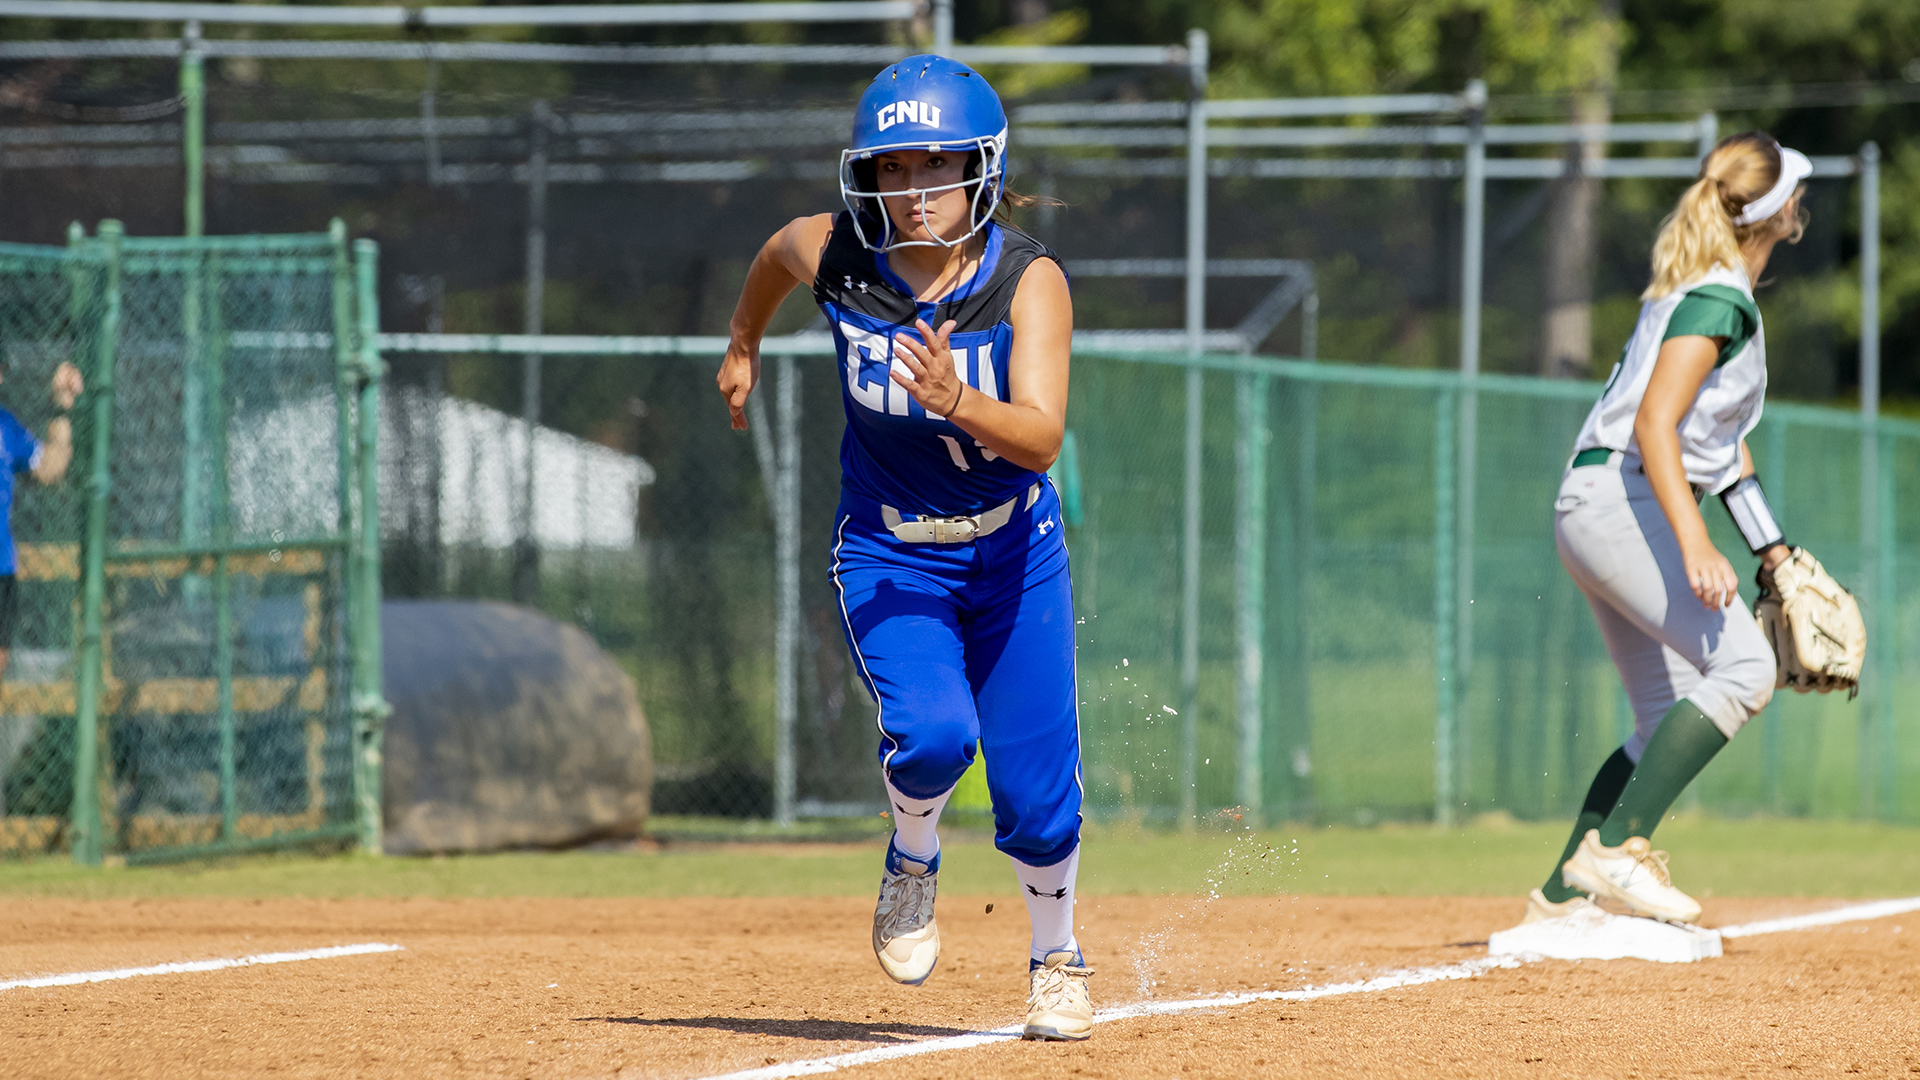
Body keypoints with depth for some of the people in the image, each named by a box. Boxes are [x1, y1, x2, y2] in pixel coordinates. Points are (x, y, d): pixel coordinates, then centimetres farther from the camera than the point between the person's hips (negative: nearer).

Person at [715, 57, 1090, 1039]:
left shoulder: (1028, 281, -20)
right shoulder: (832, 255, -14)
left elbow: (1040, 438, -31)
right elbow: (775, 255, 13)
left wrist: (955, 399, -49)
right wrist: (744, 347, 28)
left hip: (1012, 551, 0)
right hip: (888, 552, 0)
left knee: (1035, 784, 0)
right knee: (930, 732, -25)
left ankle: (1055, 964, 27)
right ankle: (912, 859, 8)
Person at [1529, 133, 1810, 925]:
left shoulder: (1704, 290, 19)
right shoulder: (1719, 302, -13)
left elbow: (1721, 438, 28)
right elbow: (1654, 425, -23)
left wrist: (1771, 550, 27)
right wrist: (1695, 547, -32)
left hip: (1597, 510, 10)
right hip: (1618, 498, -10)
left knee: (1669, 718, 10)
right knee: (1742, 666, -20)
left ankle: (1562, 895, 9)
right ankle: (1615, 849, -26)